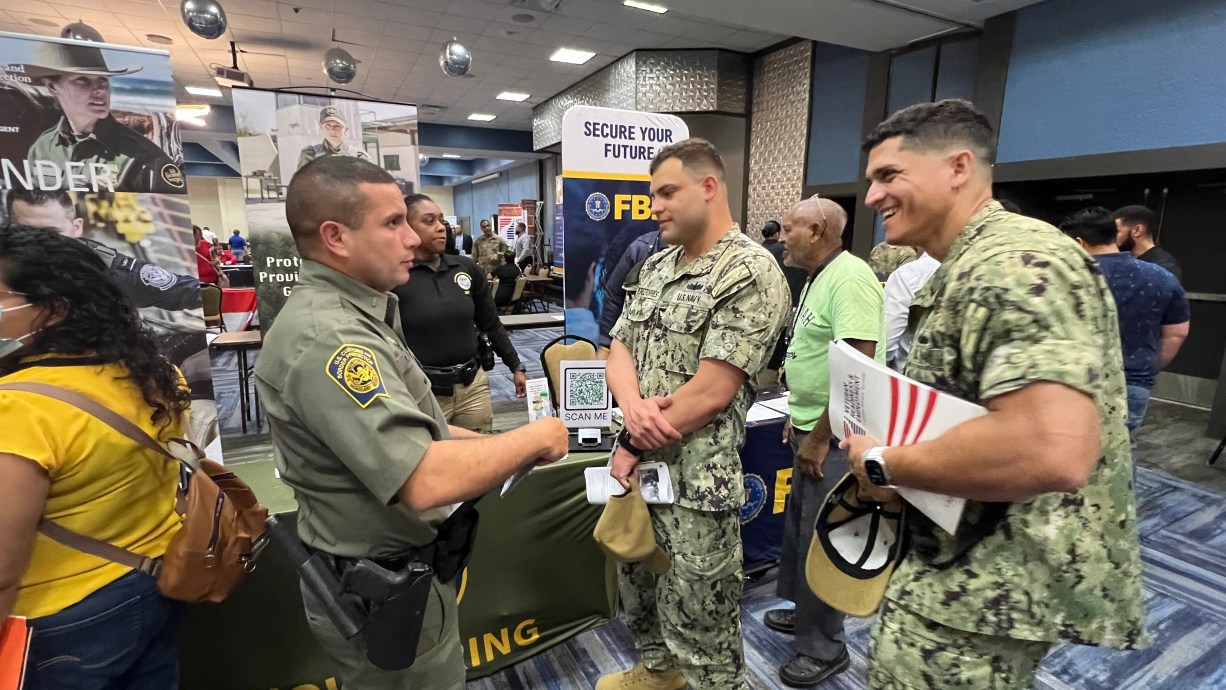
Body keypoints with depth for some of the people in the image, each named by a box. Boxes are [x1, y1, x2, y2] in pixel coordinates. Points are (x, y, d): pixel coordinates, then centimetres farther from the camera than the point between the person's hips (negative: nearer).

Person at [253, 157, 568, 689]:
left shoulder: (351, 314, 6)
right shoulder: (326, 337, -28)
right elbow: (425, 481, -36)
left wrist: (504, 445, 0)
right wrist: (533, 438, -21)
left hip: (393, 569, 9)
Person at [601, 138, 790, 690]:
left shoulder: (750, 273, -16)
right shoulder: (655, 266, 9)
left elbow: (711, 391, -21)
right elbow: (619, 349, 7)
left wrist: (633, 447, -11)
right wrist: (633, 406, -15)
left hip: (695, 480, -8)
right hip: (638, 464, 8)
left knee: (700, 632, 10)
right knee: (637, 588, 27)